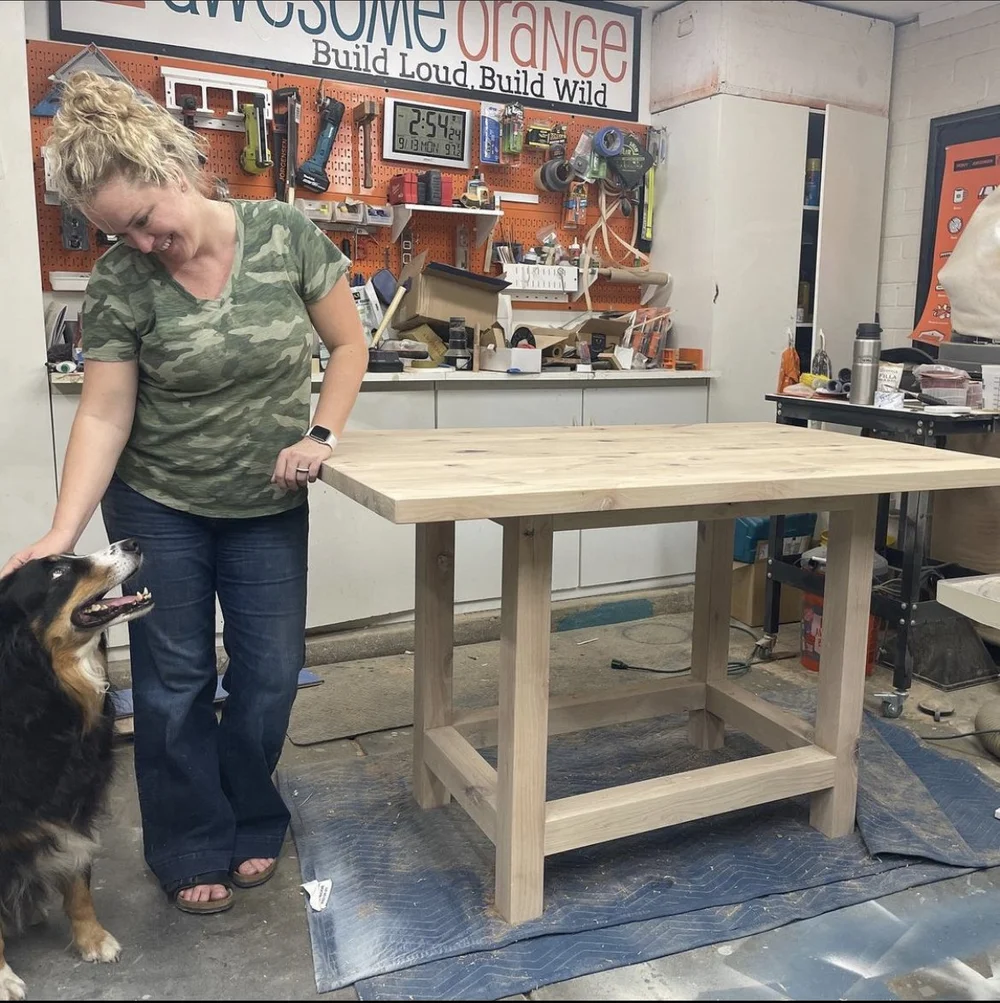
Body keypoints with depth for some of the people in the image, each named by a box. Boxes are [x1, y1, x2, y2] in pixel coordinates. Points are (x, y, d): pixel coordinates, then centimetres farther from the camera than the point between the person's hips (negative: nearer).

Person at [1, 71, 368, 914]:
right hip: (158, 508, 0)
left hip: (270, 506, 1)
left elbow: (349, 345, -2)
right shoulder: (118, 284, -12)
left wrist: (320, 436, -13)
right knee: (174, 682, 8)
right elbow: (104, 414, -13)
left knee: (271, 673, 8)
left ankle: (251, 825, 34)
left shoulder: (286, 235, -11)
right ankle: (193, 852, 29)